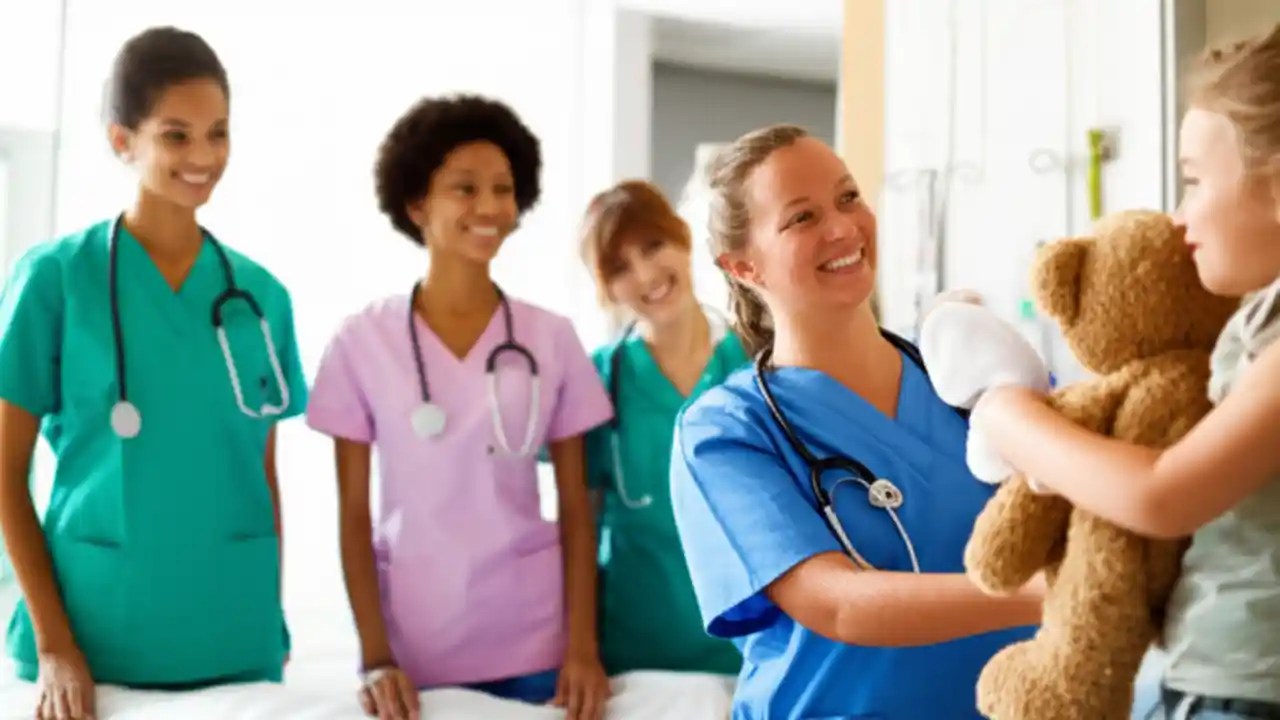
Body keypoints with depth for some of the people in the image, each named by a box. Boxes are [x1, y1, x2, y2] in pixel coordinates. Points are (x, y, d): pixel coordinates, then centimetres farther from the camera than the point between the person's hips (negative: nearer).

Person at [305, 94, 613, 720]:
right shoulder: (363, 341, -3)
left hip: (531, 646, 1)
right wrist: (375, 657, -7)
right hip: (411, 650, -1)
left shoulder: (553, 339, 1)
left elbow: (576, 508, 3)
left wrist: (584, 647, -4)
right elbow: (354, 514, -1)